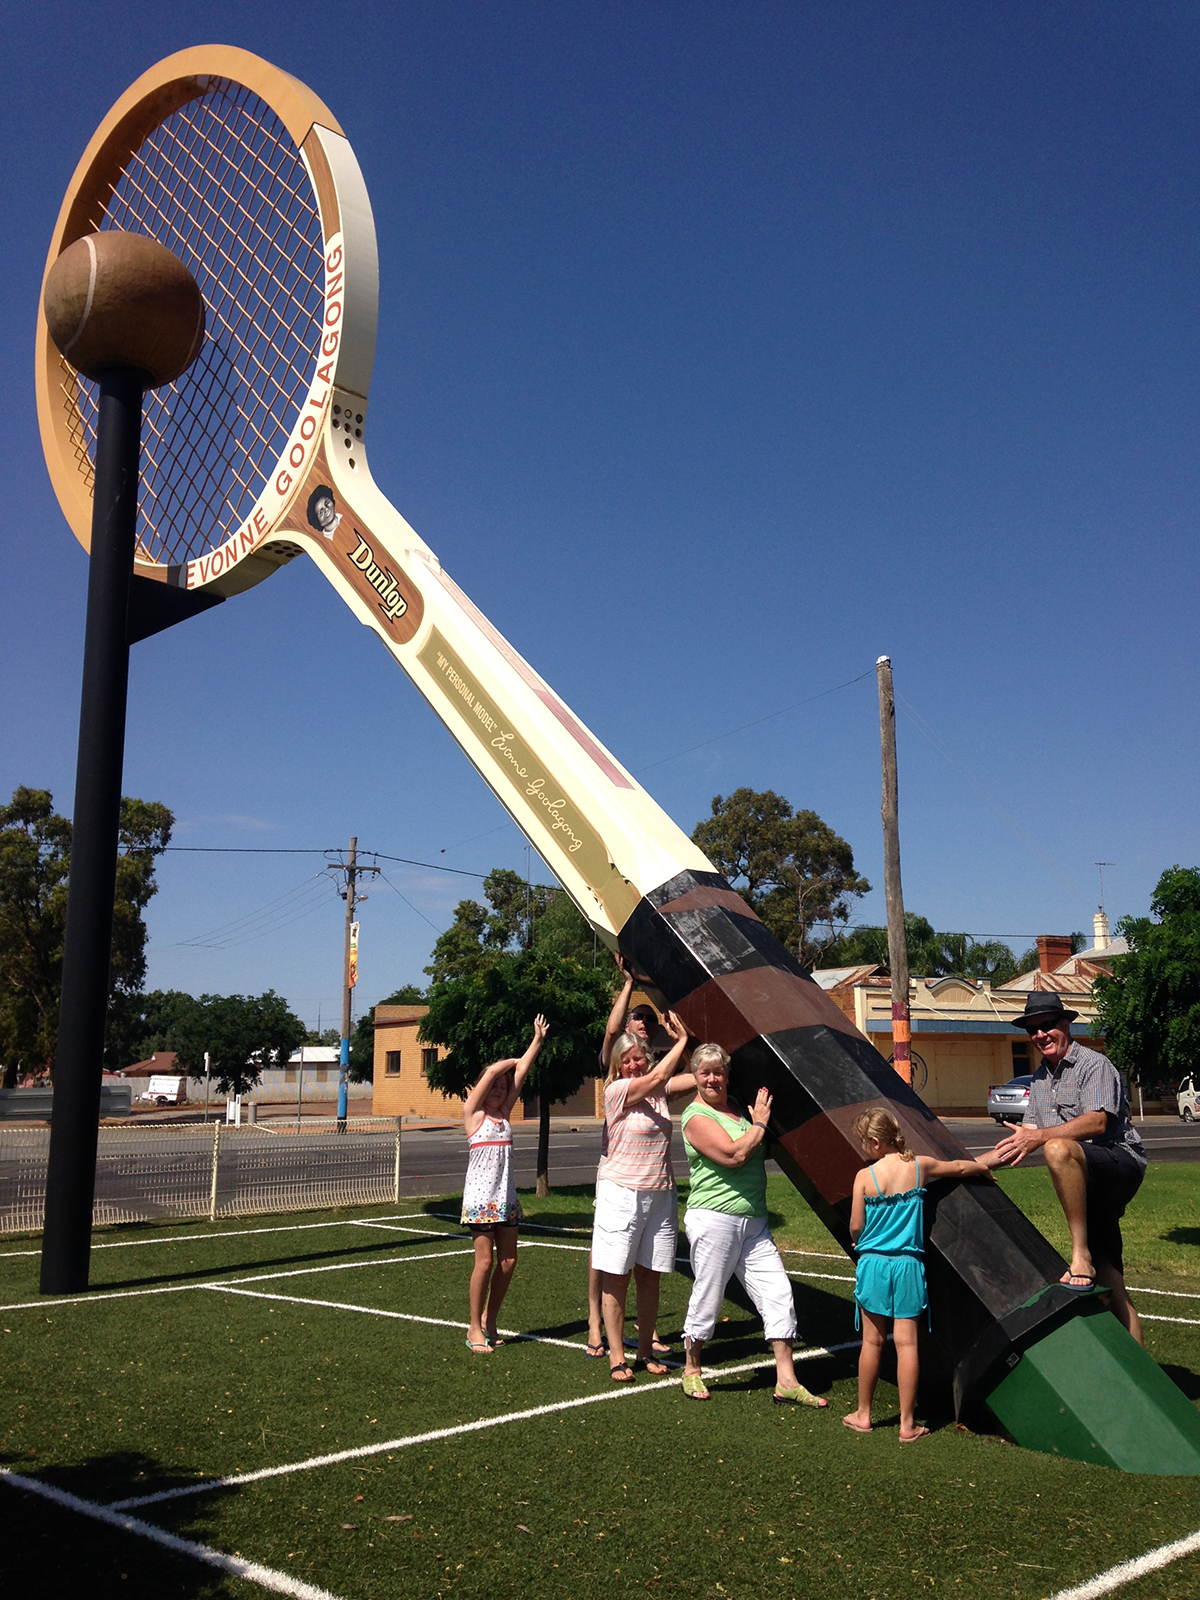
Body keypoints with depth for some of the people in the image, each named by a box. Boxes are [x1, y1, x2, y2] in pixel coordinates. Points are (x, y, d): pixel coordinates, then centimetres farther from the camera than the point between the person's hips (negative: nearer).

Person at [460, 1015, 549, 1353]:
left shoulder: (504, 1113, 11)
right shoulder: (472, 1113, -3)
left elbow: (520, 1072, 8)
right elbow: (491, 1072, -11)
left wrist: (538, 1039, 7)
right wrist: (510, 1062, 6)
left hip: (506, 1197, 6)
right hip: (480, 1197, -6)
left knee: (508, 1261, 5)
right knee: (485, 1262, -5)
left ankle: (489, 1319, 21)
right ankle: (475, 1328, 9)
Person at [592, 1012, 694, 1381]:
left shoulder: (658, 1091, 7)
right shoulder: (617, 1091, -9)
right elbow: (658, 1076, -17)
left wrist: (688, 1039, -6)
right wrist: (682, 1040, -8)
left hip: (660, 1194, 5)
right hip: (622, 1194, -5)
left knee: (650, 1276, 10)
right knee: (616, 1278, -1)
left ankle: (645, 1350, 21)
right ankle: (617, 1357, 7)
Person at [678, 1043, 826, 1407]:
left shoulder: (738, 1107, 14)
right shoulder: (697, 1117, -9)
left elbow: (762, 1153, 28)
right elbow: (734, 1154, -20)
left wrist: (759, 1118, 14)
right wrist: (760, 1122, -8)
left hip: (754, 1221, 7)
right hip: (714, 1219, -7)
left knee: (778, 1294, 1)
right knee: (707, 1298, 3)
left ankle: (786, 1381, 6)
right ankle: (692, 1369, 25)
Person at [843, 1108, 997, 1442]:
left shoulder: (865, 1176, -10)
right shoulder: (920, 1166, -1)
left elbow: (855, 1229, -6)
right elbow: (960, 1168, 18)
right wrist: (985, 1164, 38)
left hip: (873, 1263, -1)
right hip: (908, 1264, 1)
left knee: (872, 1342, 8)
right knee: (906, 1343, 3)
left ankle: (863, 1415, 21)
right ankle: (907, 1425, 8)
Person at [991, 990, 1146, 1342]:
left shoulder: (1093, 1064, -7)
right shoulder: (1039, 1079, 18)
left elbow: (1097, 1122, -22)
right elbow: (1030, 1132, 20)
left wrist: (1039, 1136, -30)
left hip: (1122, 1162, -8)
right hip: (1087, 1184, 8)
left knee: (1058, 1147, -37)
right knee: (1110, 1285, 3)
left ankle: (1081, 1255, -34)